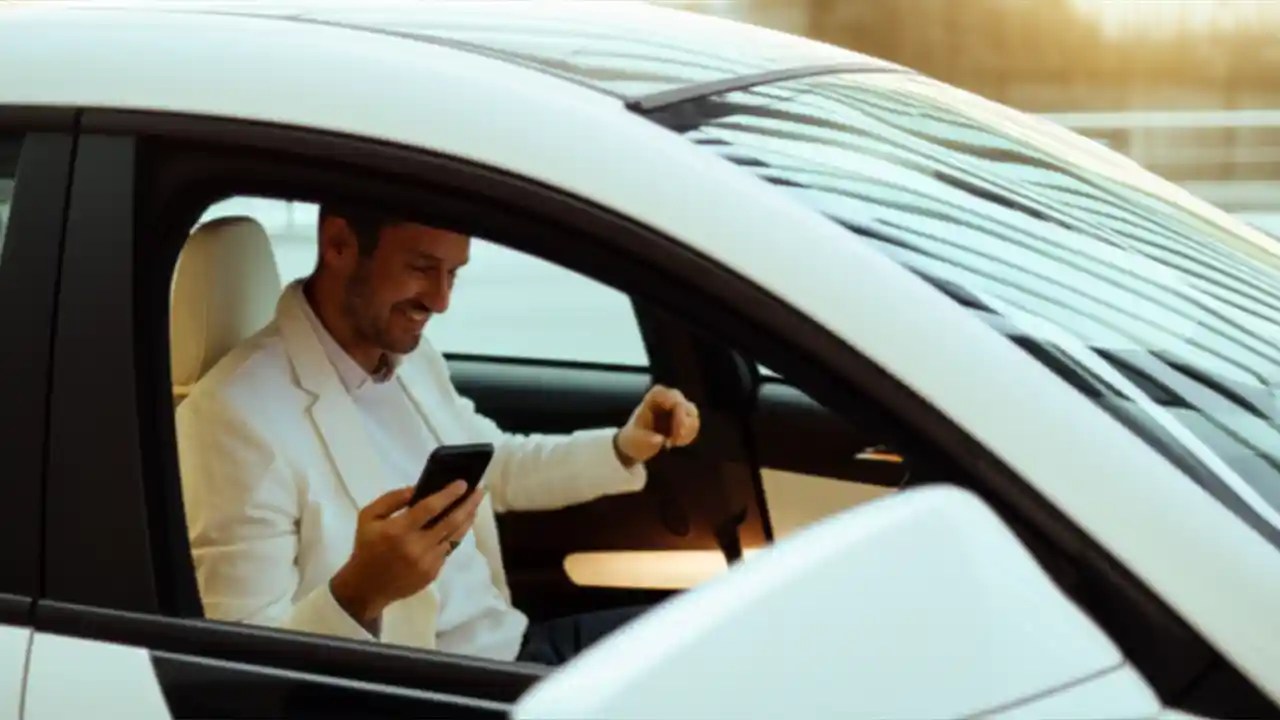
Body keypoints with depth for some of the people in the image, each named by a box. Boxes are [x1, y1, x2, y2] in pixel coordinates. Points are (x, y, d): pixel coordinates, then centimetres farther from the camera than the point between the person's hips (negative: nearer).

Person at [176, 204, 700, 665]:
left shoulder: (410, 355, 7)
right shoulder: (238, 415, -20)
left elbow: (496, 467, 25)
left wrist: (622, 448, 8)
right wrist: (358, 593, -39)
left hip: (514, 644, 9)